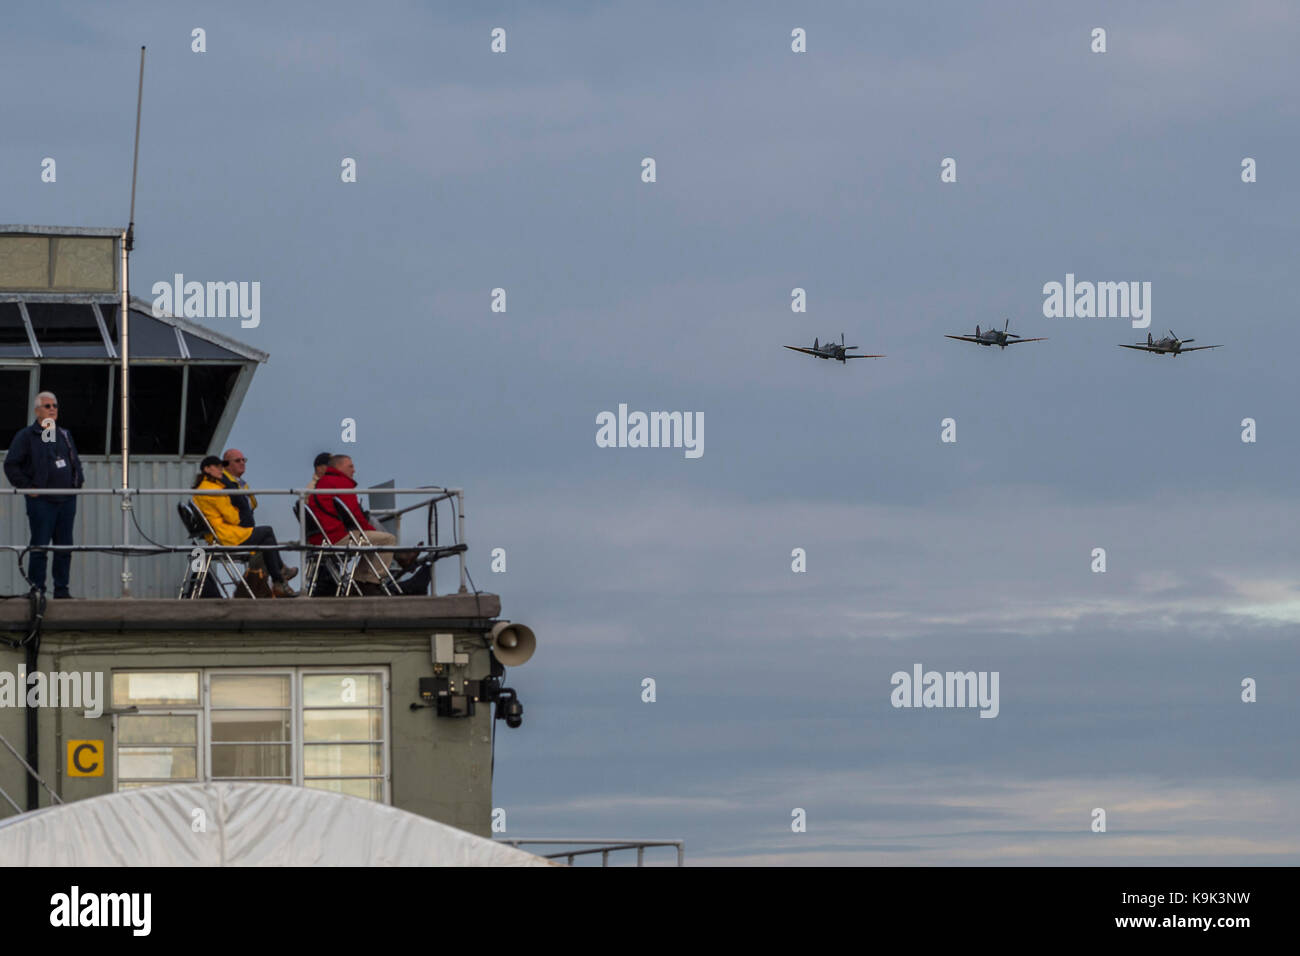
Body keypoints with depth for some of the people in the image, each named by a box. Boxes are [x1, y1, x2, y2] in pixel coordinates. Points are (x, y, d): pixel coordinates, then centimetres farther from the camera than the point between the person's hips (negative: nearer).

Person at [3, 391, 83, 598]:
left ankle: (62, 589, 11)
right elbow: (11, 465, -2)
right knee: (40, 546, -5)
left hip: (66, 500, 5)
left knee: (65, 545, 5)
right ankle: (37, 589, -2)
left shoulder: (64, 435, 17)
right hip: (41, 501, -5)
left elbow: (75, 462, 28)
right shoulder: (26, 436, 0)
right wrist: (27, 487, -7)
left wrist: (78, 482, 13)